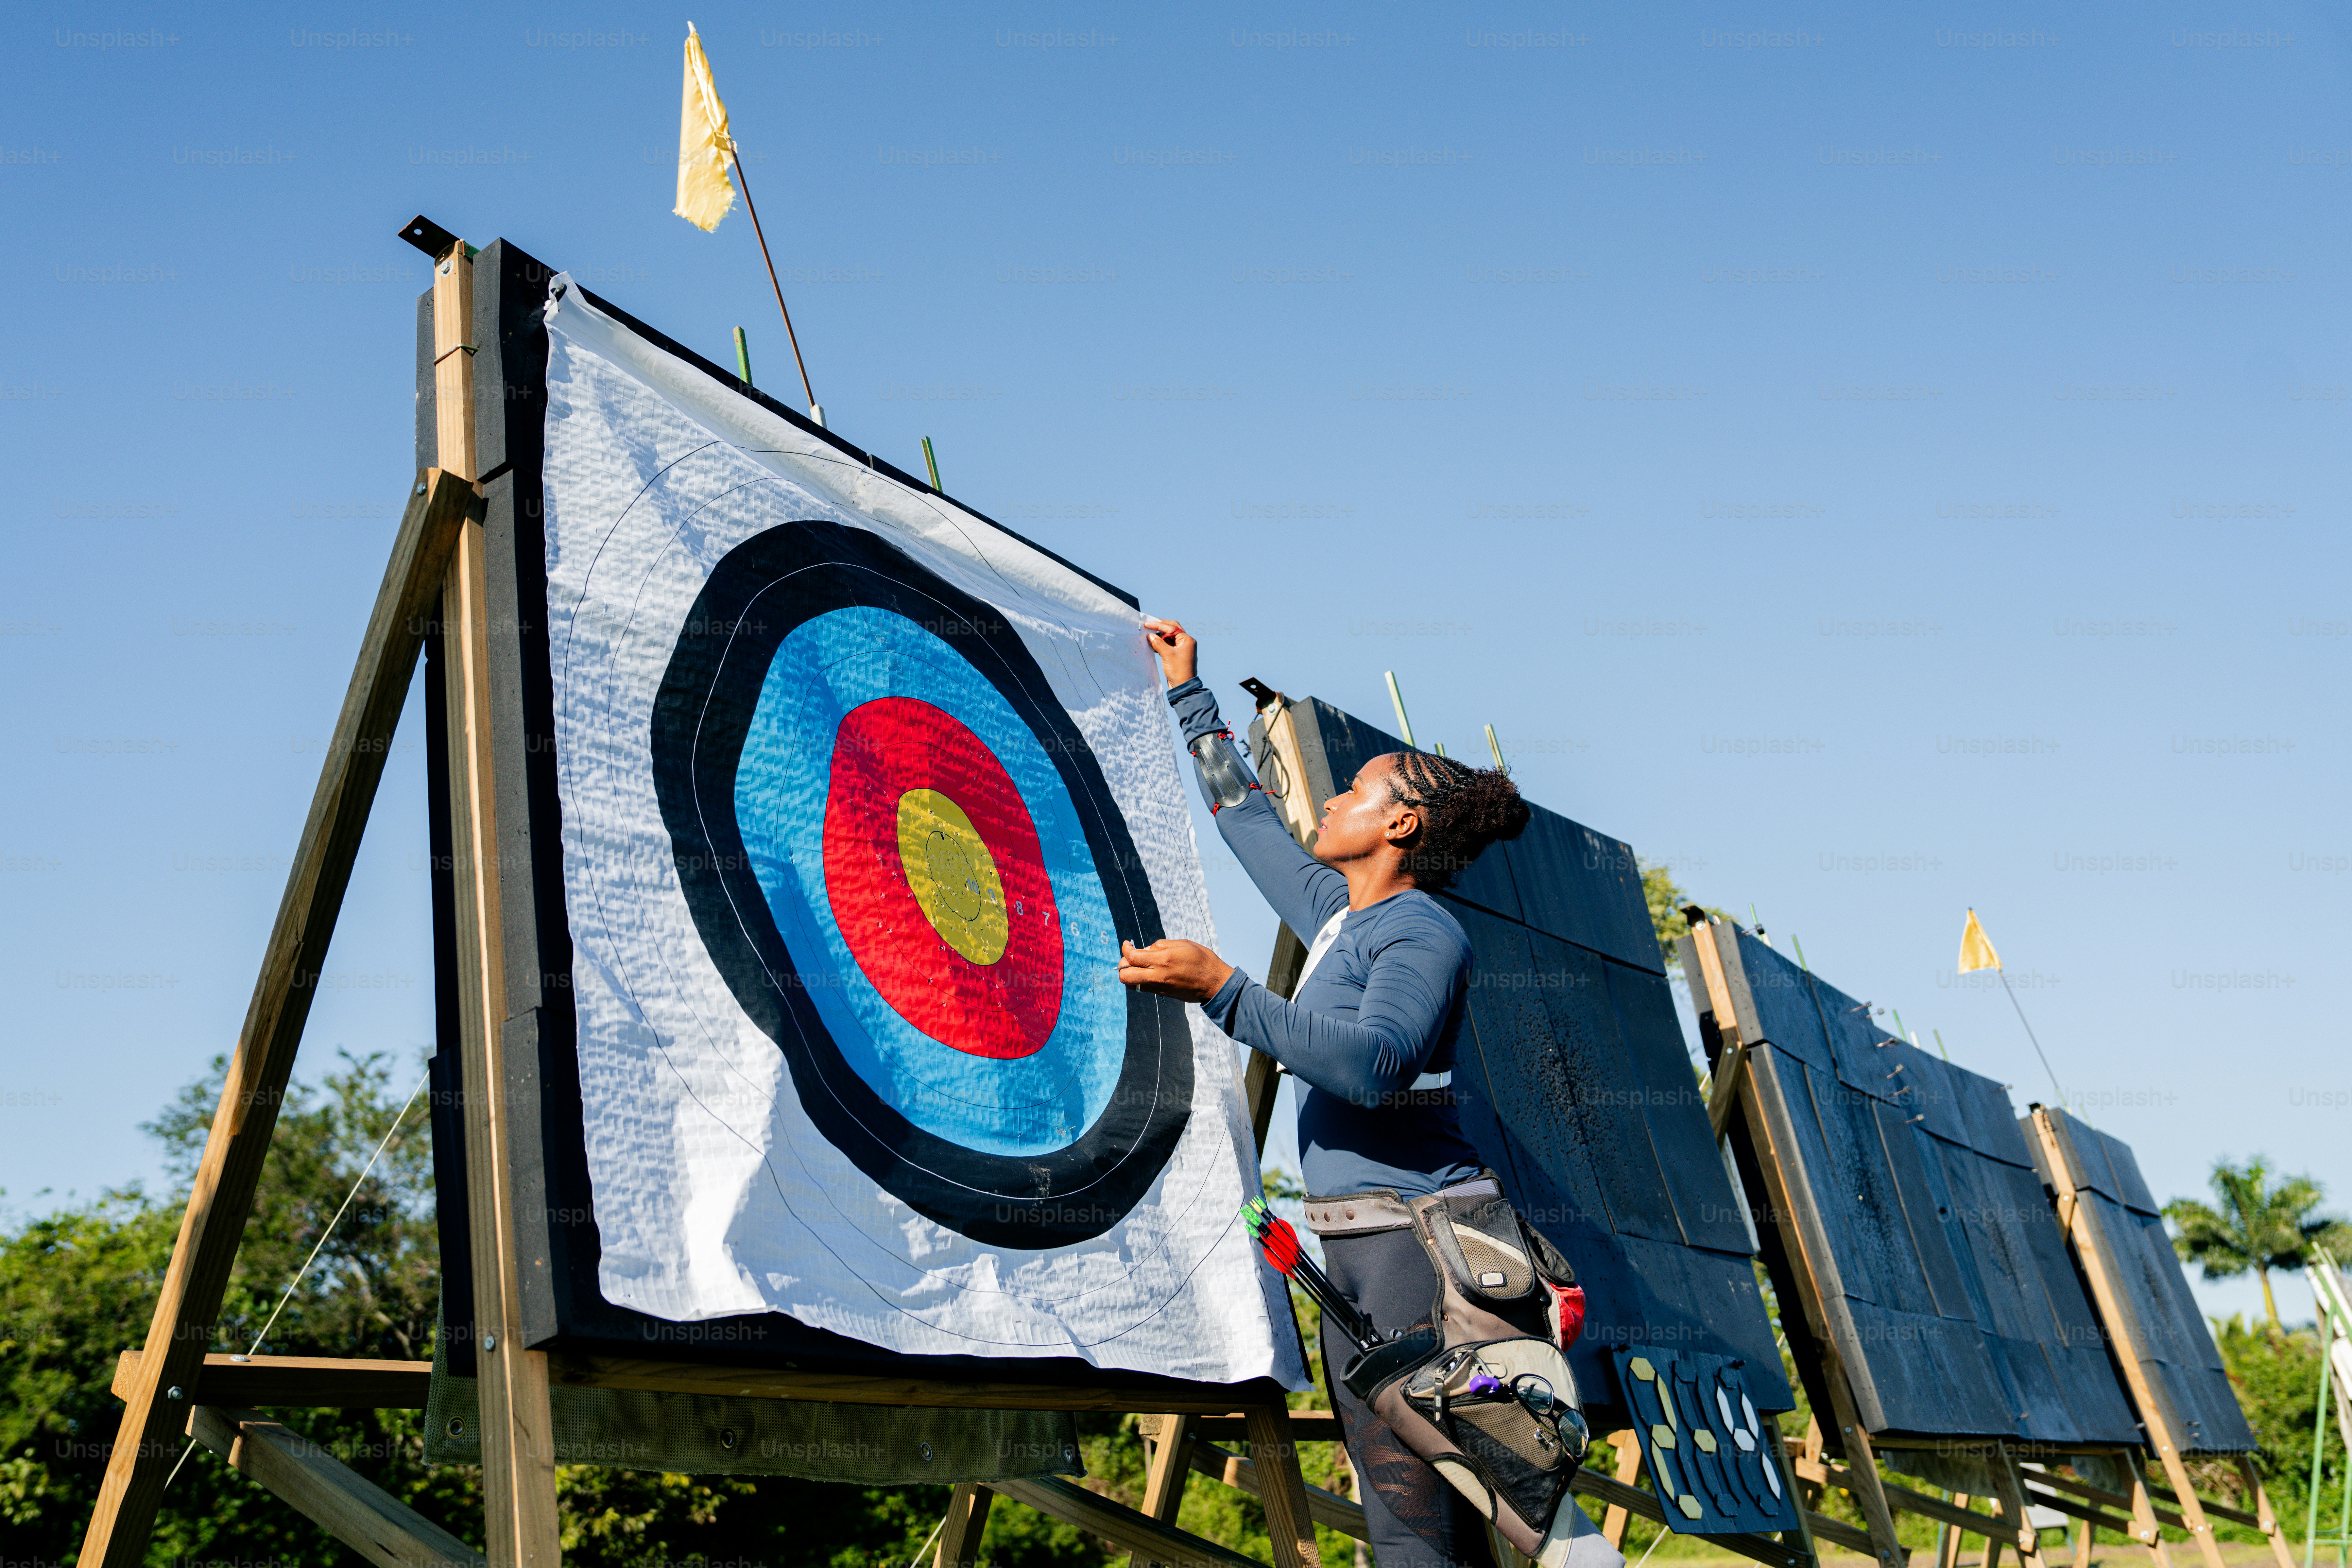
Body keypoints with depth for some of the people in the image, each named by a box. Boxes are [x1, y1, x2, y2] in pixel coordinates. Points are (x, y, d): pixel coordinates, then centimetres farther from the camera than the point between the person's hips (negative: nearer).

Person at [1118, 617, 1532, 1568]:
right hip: (1354, 1238, 9)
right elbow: (1245, 812, 29)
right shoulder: (1337, 913, 16)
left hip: (1420, 1220, -9)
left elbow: (1375, 1064, -27)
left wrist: (1222, 989, -32)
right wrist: (1188, 696, 35)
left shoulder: (1425, 934, -9)